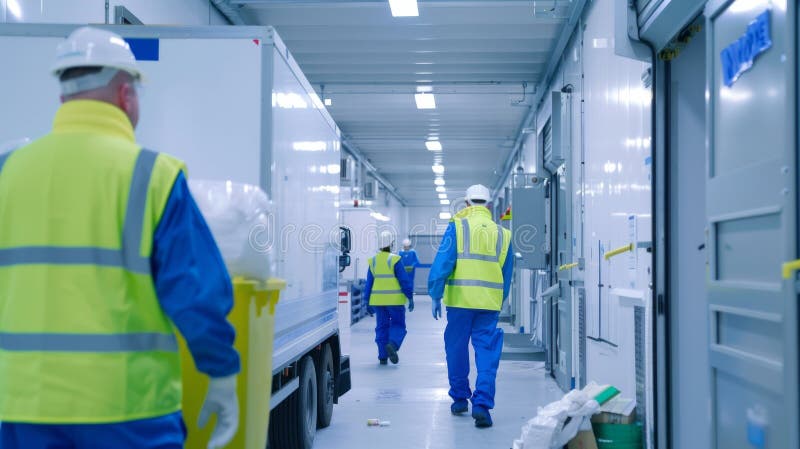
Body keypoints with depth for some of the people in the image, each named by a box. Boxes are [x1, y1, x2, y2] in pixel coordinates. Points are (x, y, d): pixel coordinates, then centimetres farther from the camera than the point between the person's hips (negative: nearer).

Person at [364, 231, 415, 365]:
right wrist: (410, 297, -1)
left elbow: (369, 282, 9)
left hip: (378, 300, 4)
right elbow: (404, 280, -8)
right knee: (398, 324, 6)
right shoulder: (395, 260, -9)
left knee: (382, 326, 12)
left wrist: (367, 300, 16)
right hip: (395, 300, -4)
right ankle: (392, 344, -21)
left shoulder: (373, 261, 5)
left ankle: (382, 356, 9)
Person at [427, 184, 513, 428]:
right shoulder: (502, 233, 9)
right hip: (490, 303, 2)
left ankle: (459, 399, 24)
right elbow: (507, 274, 13)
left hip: (460, 300, -2)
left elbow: (442, 263, -7)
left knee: (457, 349, 13)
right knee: (487, 352, 4)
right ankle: (482, 404, -7)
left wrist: (435, 296, -2)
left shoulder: (457, 227, -1)